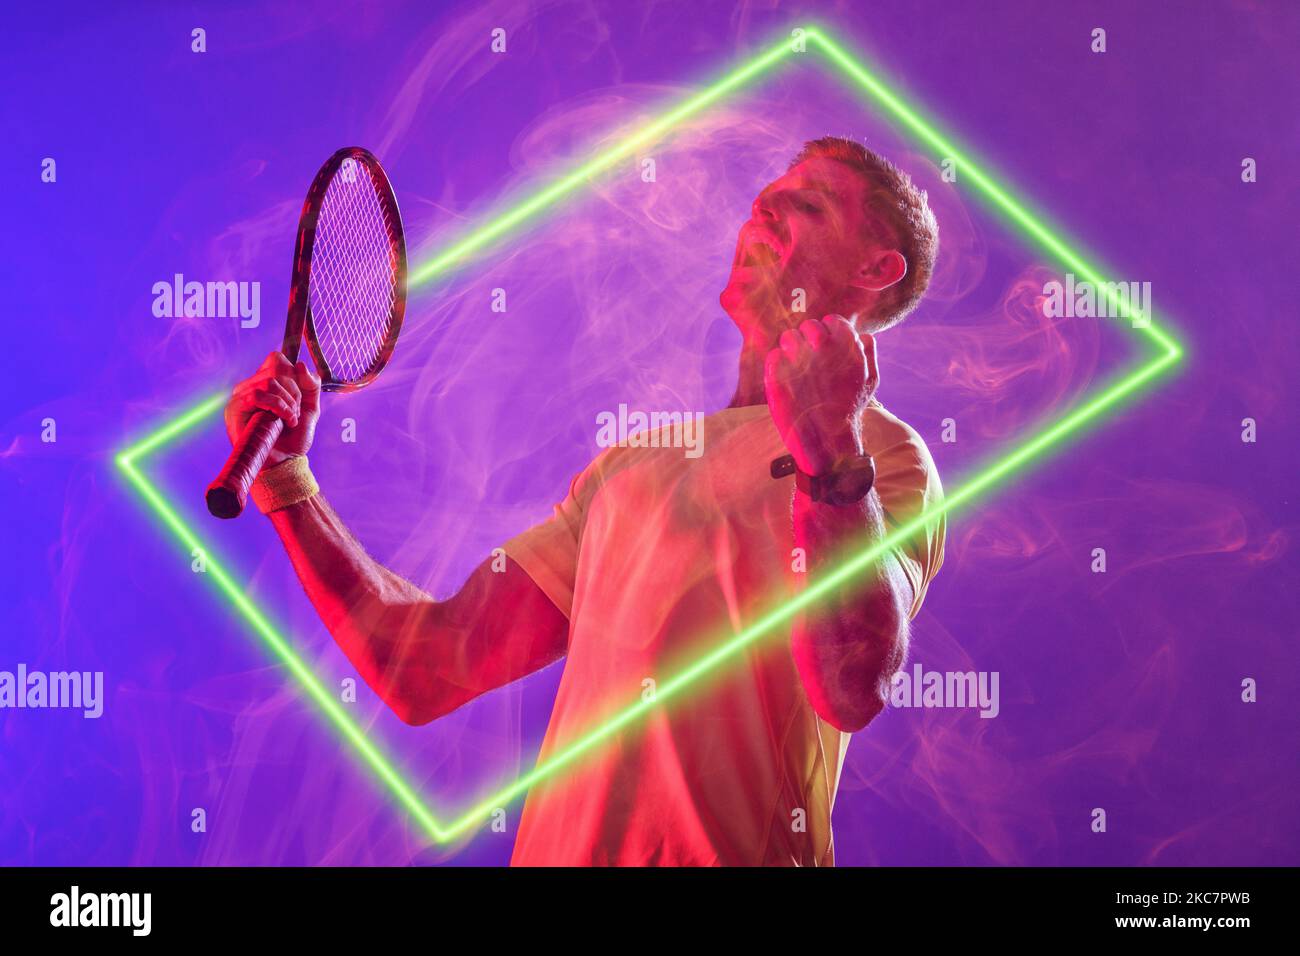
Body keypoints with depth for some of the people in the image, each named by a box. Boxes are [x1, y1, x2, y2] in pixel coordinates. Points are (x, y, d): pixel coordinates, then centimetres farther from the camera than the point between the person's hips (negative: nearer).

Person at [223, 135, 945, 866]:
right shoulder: (630, 467, 17)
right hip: (552, 847, 6)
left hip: (735, 853, -5)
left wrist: (829, 455, -30)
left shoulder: (884, 456, 0)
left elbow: (854, 689, -18)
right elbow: (428, 669, 14)